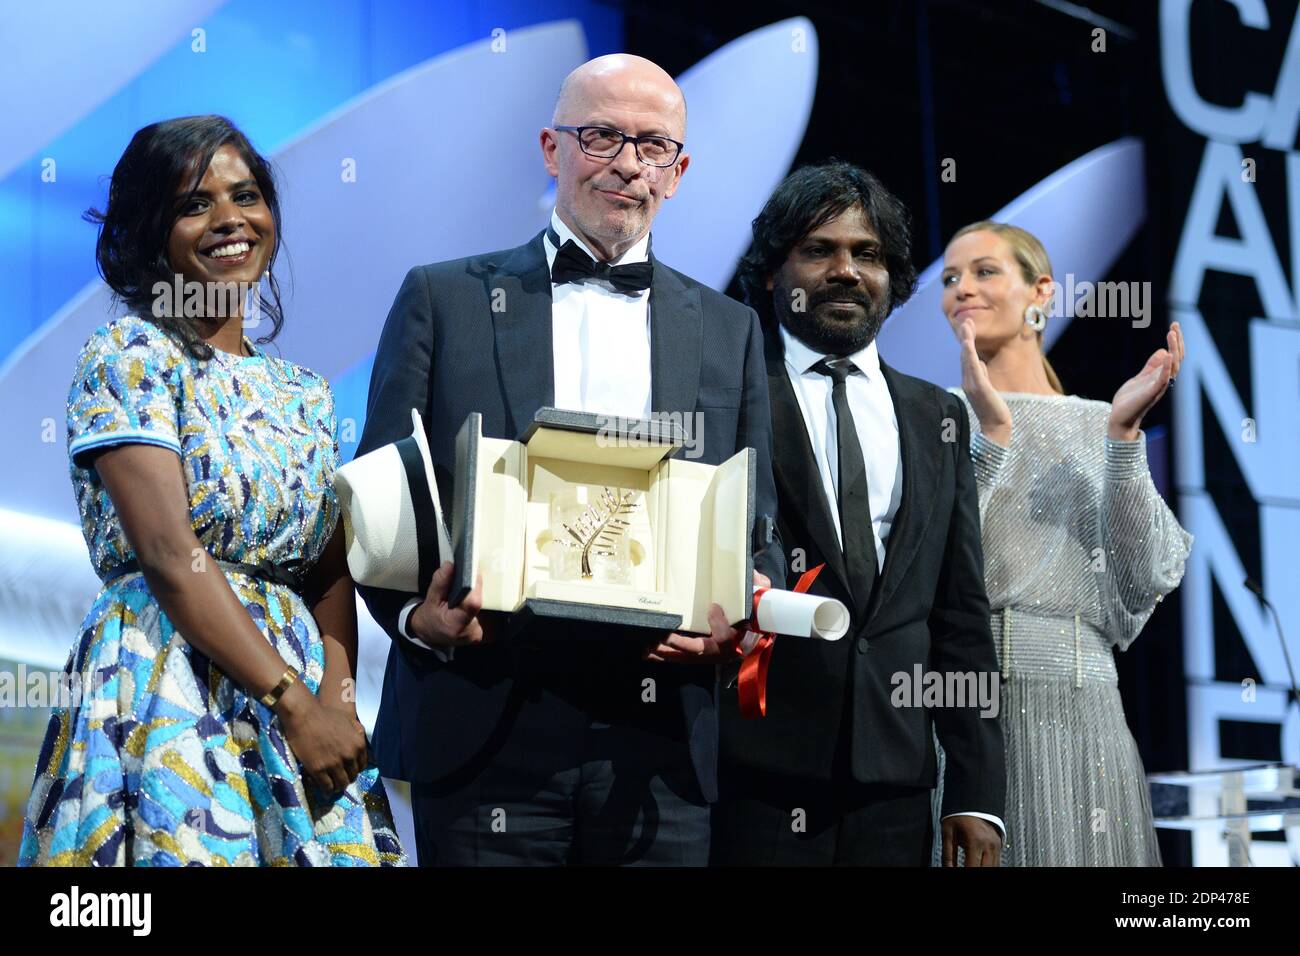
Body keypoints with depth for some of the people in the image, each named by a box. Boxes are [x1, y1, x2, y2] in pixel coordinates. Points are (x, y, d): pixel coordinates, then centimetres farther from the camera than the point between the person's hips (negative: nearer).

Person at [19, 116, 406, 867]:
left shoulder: (304, 394, 15)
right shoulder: (130, 356, -4)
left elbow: (332, 573, 10)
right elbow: (171, 558, -13)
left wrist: (337, 699, -8)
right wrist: (294, 701, -16)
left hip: (306, 706, 6)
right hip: (166, 687, -6)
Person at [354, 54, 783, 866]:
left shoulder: (729, 331, 13)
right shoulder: (444, 299, 7)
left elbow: (757, 530, 13)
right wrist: (418, 614, -15)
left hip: (661, 748, 2)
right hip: (486, 739, -2)